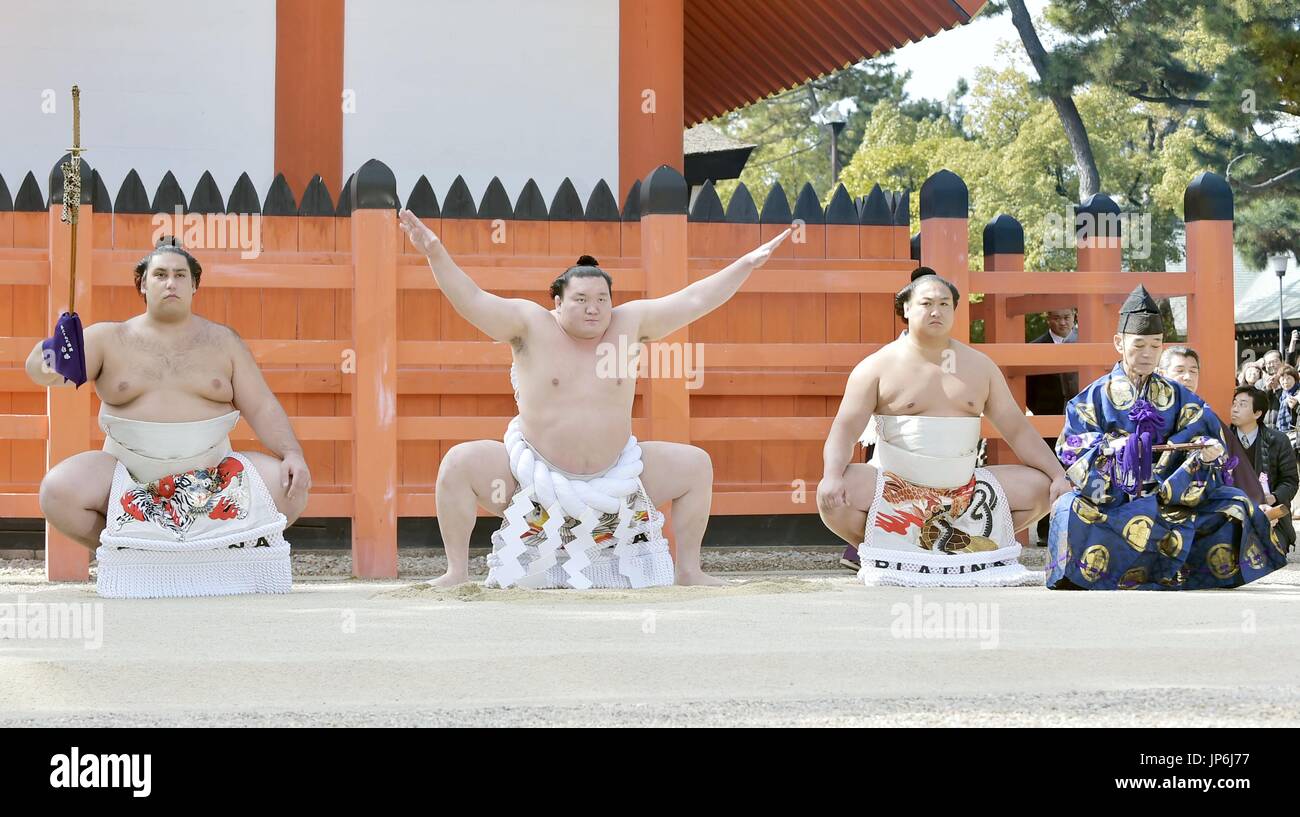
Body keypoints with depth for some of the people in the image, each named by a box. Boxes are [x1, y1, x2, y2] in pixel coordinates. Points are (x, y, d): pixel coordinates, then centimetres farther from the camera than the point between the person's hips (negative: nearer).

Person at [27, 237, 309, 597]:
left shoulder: (222, 340, 8)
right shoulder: (108, 338, 5)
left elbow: (261, 406, 4)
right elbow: (46, 367, -7)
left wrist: (292, 454, -13)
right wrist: (48, 365, -33)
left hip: (210, 470, 1)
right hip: (127, 470, -1)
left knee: (289, 489, -22)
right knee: (58, 491, -27)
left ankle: (211, 555, -2)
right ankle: (123, 555, -2)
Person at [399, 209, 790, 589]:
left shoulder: (630, 323, -2)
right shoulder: (532, 325, -9)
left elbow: (693, 300, -1)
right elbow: (474, 301, -18)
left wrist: (746, 265, -4)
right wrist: (436, 255, -31)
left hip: (615, 473, 3)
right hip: (536, 472, -3)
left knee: (696, 466, -2)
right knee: (459, 464, -23)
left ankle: (688, 570, 10)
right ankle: (457, 571, -12)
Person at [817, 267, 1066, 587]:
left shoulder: (979, 366, 9)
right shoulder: (878, 366, -3)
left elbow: (1018, 430, 9)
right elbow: (844, 429, -11)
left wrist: (1059, 476, -2)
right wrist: (832, 476, -30)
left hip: (964, 486, 4)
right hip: (894, 486, -4)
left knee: (1039, 488, -7)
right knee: (833, 497, -31)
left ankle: (957, 547, 8)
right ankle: (876, 551, 1)